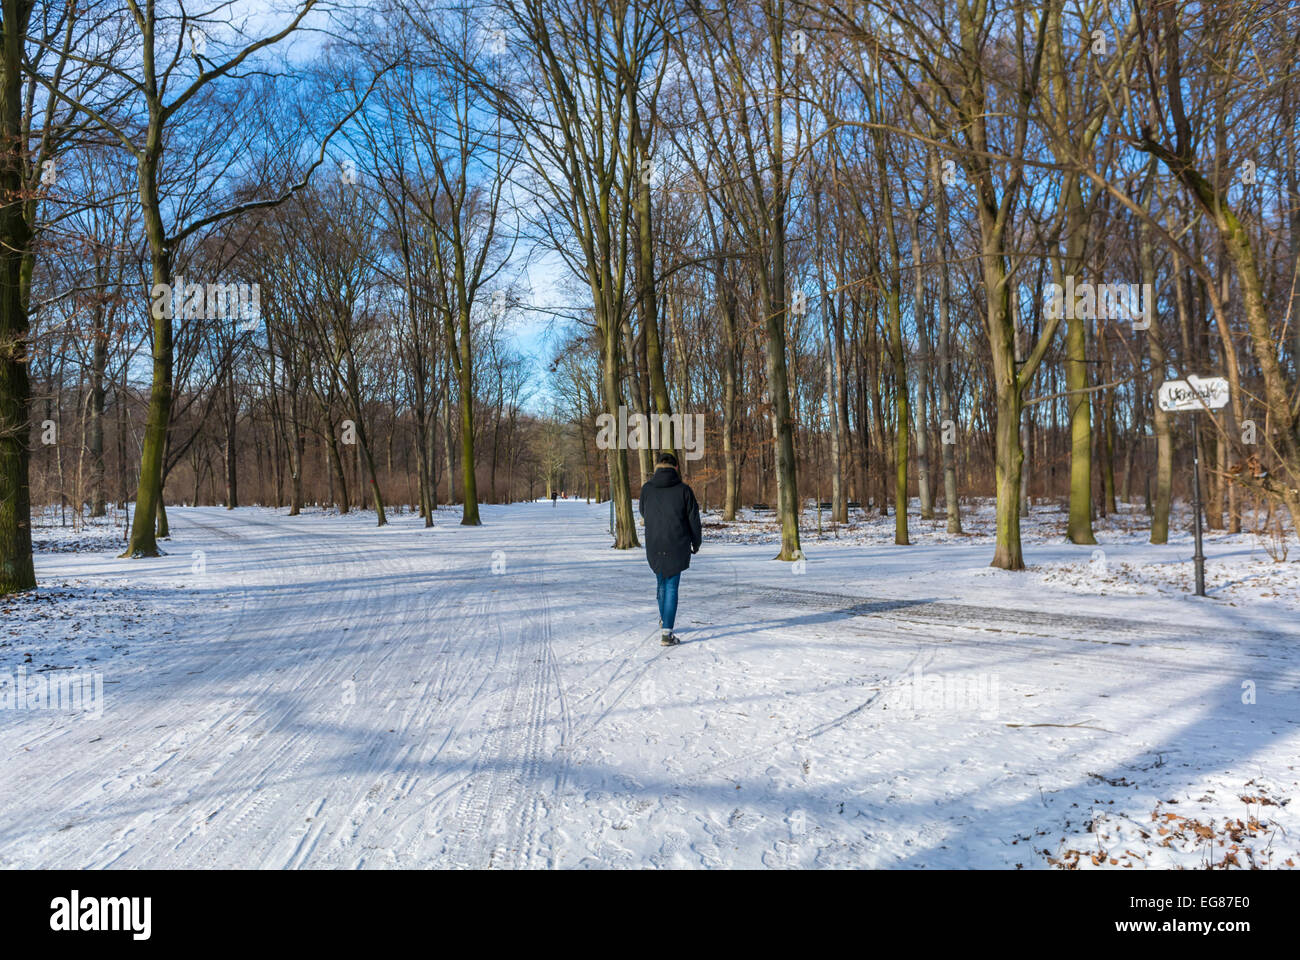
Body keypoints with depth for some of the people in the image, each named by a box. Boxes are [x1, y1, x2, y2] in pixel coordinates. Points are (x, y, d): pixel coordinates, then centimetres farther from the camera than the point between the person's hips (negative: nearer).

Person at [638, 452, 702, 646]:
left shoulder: (647, 489, -2)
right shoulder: (684, 490, -7)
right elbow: (693, 520, -2)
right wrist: (696, 543, 13)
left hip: (654, 546, 3)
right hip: (677, 547, -2)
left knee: (662, 583, 22)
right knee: (671, 587, 1)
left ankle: (664, 620, 40)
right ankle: (666, 632, -6)